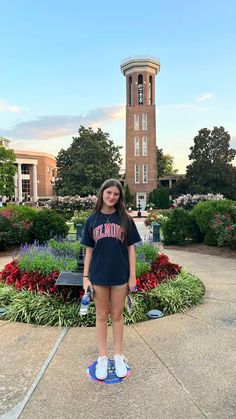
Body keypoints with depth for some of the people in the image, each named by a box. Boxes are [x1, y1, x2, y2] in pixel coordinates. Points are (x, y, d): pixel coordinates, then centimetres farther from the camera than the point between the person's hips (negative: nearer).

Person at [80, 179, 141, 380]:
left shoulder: (125, 219, -1)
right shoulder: (92, 220, 1)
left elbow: (130, 248, 1)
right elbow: (89, 250, 4)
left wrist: (132, 275, -2)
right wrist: (85, 276, 0)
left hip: (120, 275, 0)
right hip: (99, 275, 1)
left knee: (117, 316, 12)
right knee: (101, 316, 12)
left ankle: (119, 356, 28)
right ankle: (103, 357, 27)